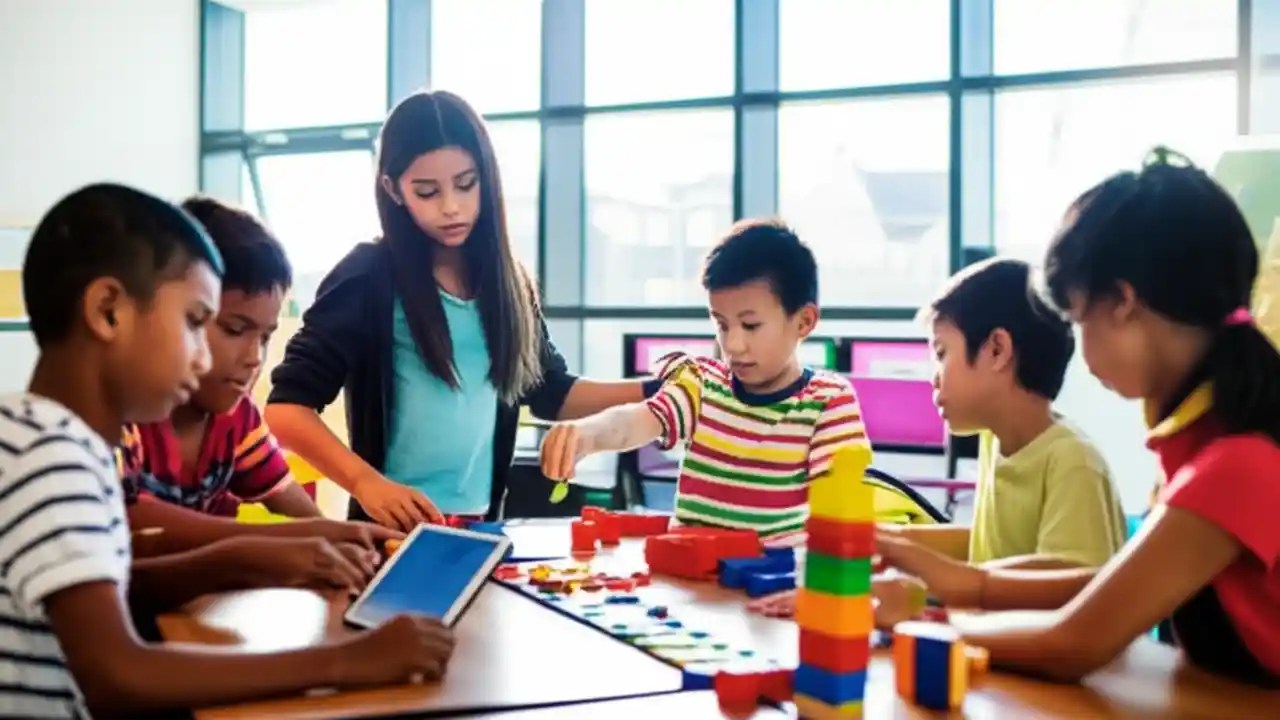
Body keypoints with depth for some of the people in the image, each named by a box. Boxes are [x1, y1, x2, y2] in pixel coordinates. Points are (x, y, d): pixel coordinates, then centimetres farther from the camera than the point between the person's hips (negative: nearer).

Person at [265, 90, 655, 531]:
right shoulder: (369, 277, -10)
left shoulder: (505, 280, 6)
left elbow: (551, 393, 16)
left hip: (480, 528, 5)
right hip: (398, 528, -5)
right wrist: (366, 482, -26)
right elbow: (287, 408, -13)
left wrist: (653, 392, 7)